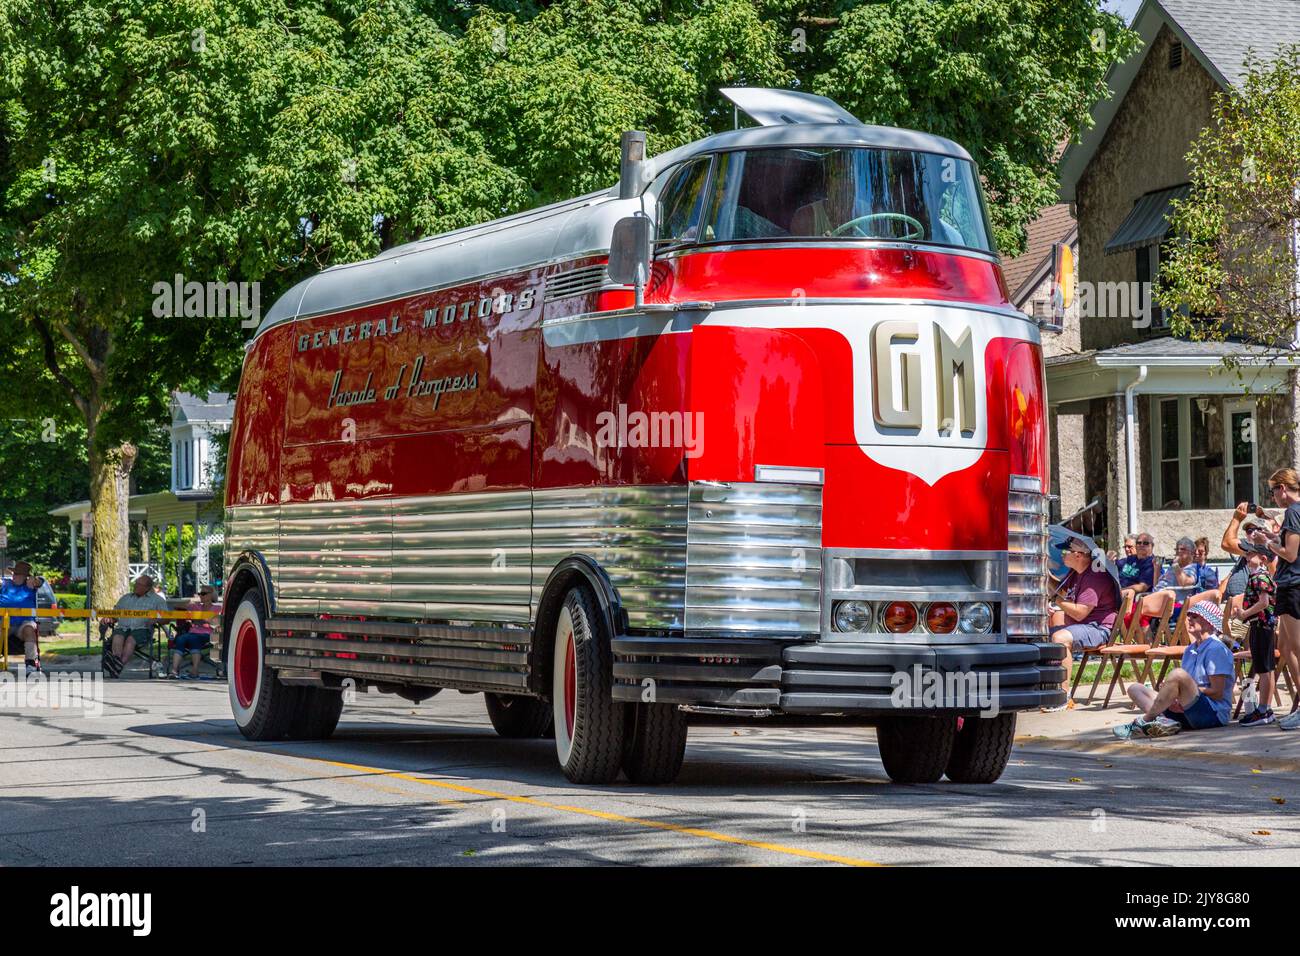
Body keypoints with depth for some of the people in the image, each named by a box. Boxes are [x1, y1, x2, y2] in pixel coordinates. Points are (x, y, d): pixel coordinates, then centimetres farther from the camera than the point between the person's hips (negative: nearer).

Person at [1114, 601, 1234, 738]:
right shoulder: (1190, 649, 21)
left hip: (1215, 714, -10)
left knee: (1178, 674, -35)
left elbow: (1217, 693, -13)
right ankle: (1163, 720, -25)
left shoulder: (1216, 649, -6)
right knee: (1135, 688, 7)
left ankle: (1144, 721, -25)